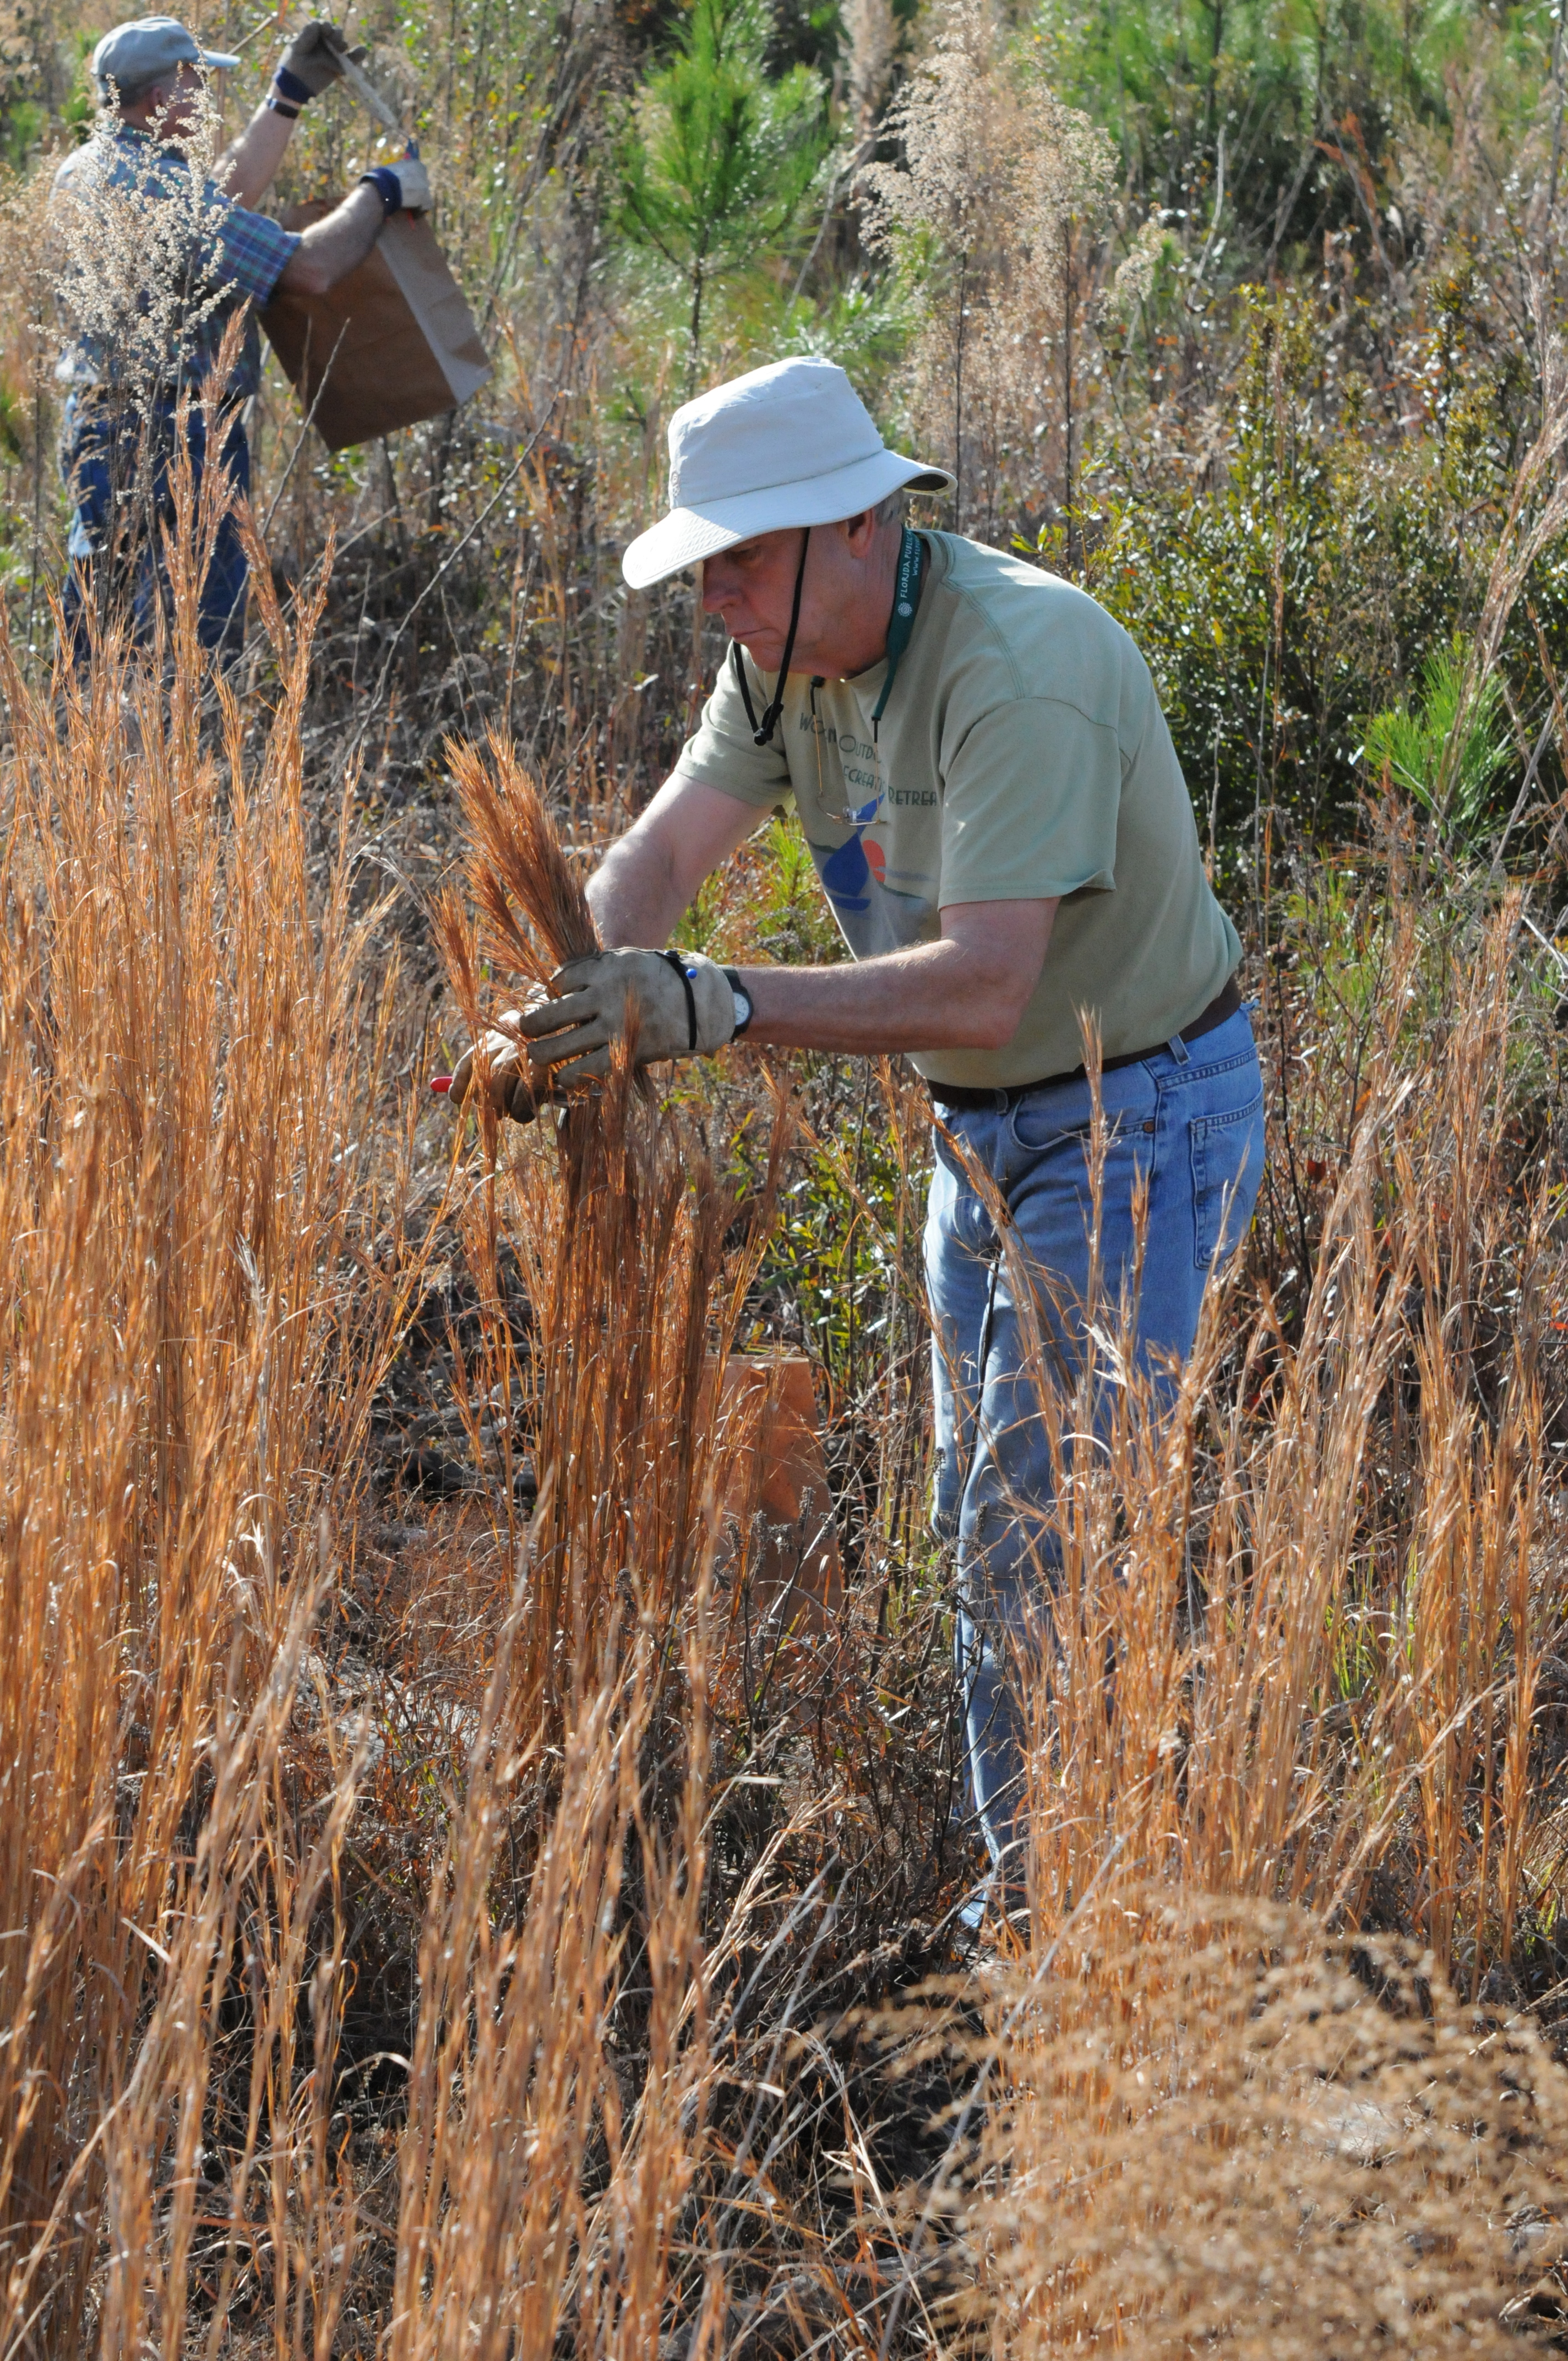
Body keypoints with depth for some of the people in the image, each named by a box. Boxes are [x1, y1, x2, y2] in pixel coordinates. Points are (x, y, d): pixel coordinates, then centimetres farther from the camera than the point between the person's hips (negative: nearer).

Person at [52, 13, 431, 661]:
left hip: (95, 430, 10)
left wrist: (292, 93, 24)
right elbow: (309, 268, -23)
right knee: (195, 645, -5)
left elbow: (226, 197, 23)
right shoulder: (163, 189, -20)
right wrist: (382, 193, -7)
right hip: (175, 438, -10)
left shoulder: (83, 172, 10)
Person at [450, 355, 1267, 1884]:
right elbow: (662, 853, -9)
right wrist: (562, 1015, -29)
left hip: (1138, 1126, -9)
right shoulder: (791, 646, -2)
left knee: (1046, 1536, -10)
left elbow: (982, 989, -38)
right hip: (986, 1128, 9)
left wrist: (720, 1006, -46)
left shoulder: (1021, 668, -30)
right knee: (981, 1524, 16)